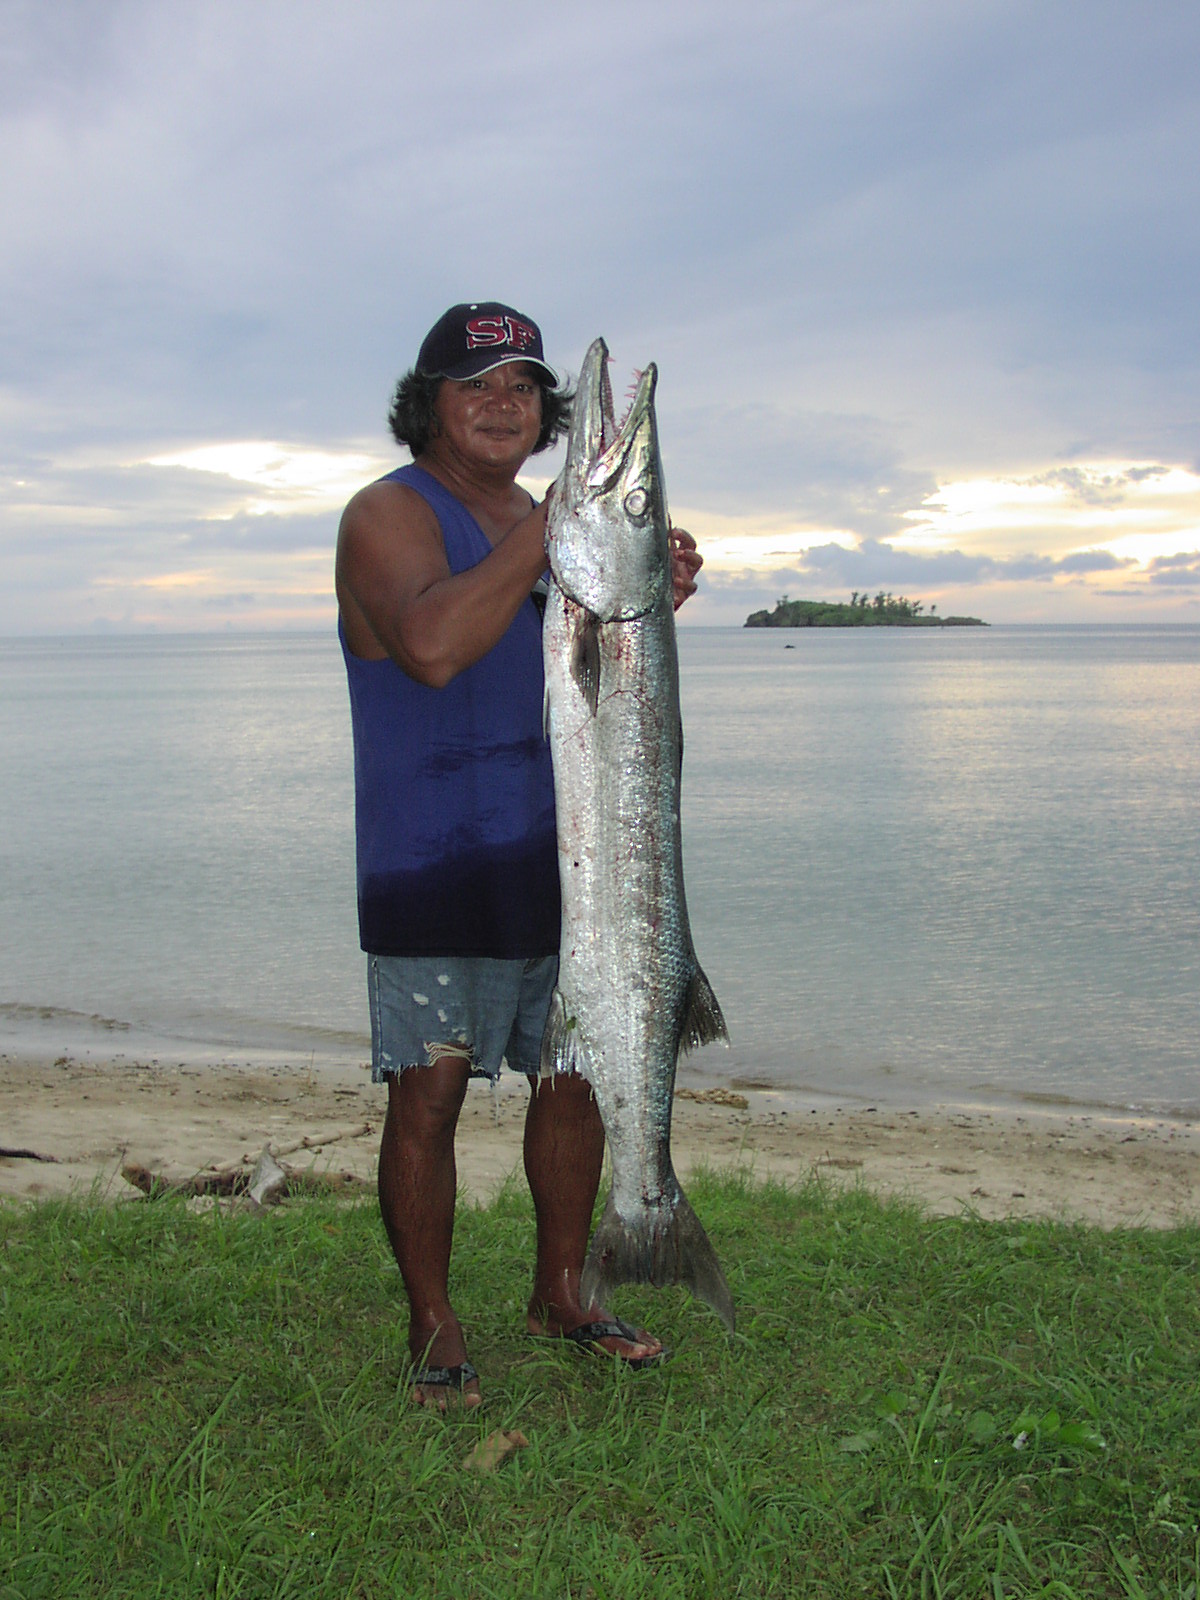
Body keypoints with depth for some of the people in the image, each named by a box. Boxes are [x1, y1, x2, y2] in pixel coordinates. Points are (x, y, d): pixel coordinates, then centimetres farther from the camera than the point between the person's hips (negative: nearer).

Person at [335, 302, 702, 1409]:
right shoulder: (390, 514, -7)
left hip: (559, 855, 7)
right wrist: (548, 533, -21)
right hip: (431, 866, -7)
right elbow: (433, 648, -27)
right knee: (427, 1097, -1)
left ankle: (561, 1294, 30)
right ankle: (434, 1328, 16)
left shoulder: (545, 524, 17)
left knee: (576, 1077, 13)